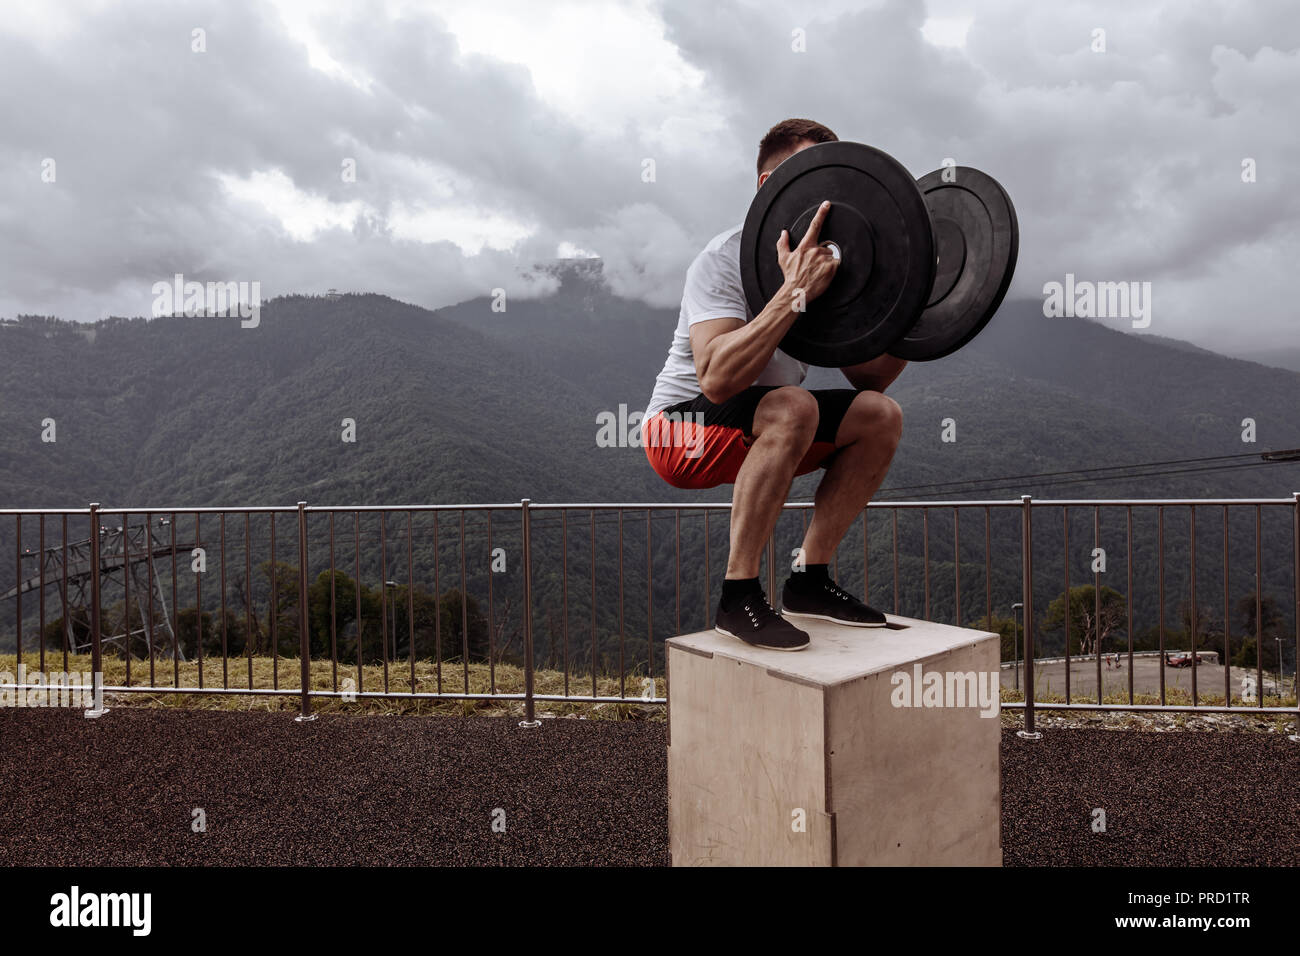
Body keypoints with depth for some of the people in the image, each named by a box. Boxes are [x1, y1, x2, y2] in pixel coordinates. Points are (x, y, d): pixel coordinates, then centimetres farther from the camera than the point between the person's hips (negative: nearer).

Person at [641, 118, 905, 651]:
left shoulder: (824, 265, 3)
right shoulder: (727, 258, -20)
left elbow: (869, 378, 5)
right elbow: (717, 378, -36)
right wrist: (794, 294, -40)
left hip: (764, 429, 8)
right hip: (680, 426, -7)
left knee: (881, 416, -7)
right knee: (793, 408, -35)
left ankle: (809, 581, -1)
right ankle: (738, 599, -24)